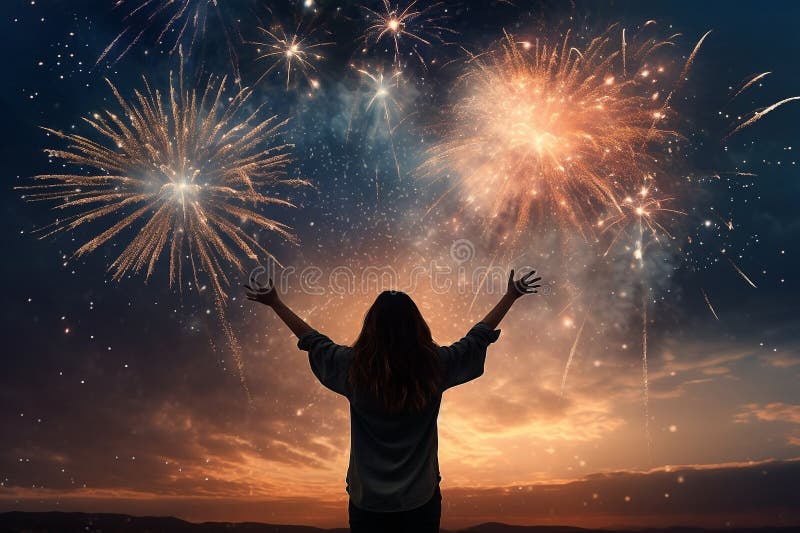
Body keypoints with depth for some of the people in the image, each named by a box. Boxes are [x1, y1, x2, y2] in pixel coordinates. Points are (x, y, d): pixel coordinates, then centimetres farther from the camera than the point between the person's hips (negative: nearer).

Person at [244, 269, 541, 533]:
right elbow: (479, 337, 0)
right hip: (421, 499, 0)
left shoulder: (353, 367, -14)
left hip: (368, 501, 0)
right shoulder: (435, 365, -13)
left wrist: (275, 302, 14)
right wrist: (511, 295, 12)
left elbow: (312, 341, 2)